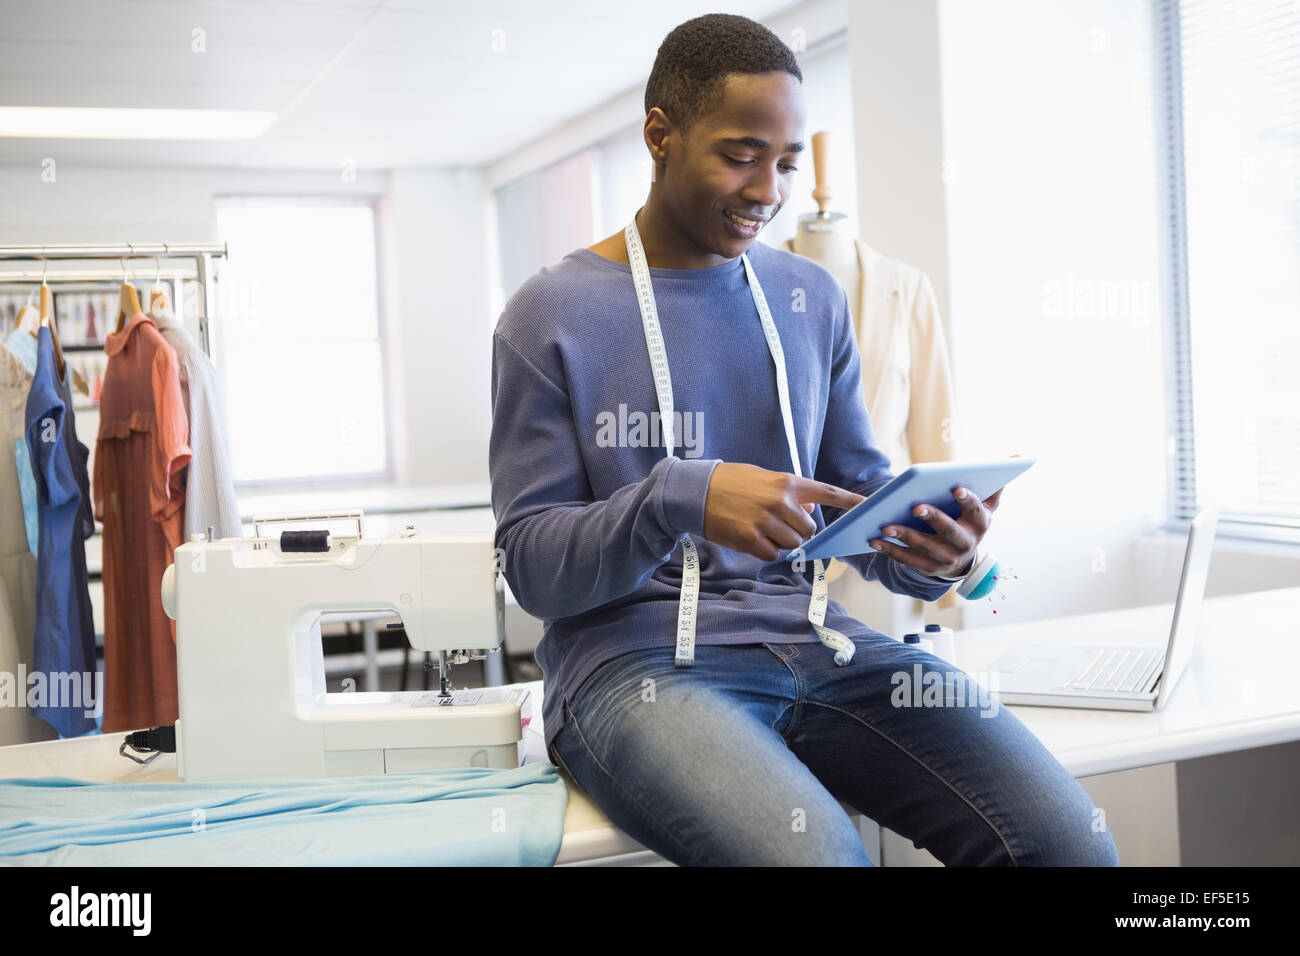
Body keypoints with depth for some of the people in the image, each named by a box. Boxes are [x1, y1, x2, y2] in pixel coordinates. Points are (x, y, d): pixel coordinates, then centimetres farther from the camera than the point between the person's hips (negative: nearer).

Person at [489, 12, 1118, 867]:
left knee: (1069, 837, -18)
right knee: (817, 852, -34)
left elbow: (863, 492, 14)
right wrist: (679, 500, -23)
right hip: (633, 657, -4)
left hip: (808, 633, 4)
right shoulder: (552, 314, -2)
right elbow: (530, 563, -5)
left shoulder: (813, 299, 12)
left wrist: (925, 554, -11)